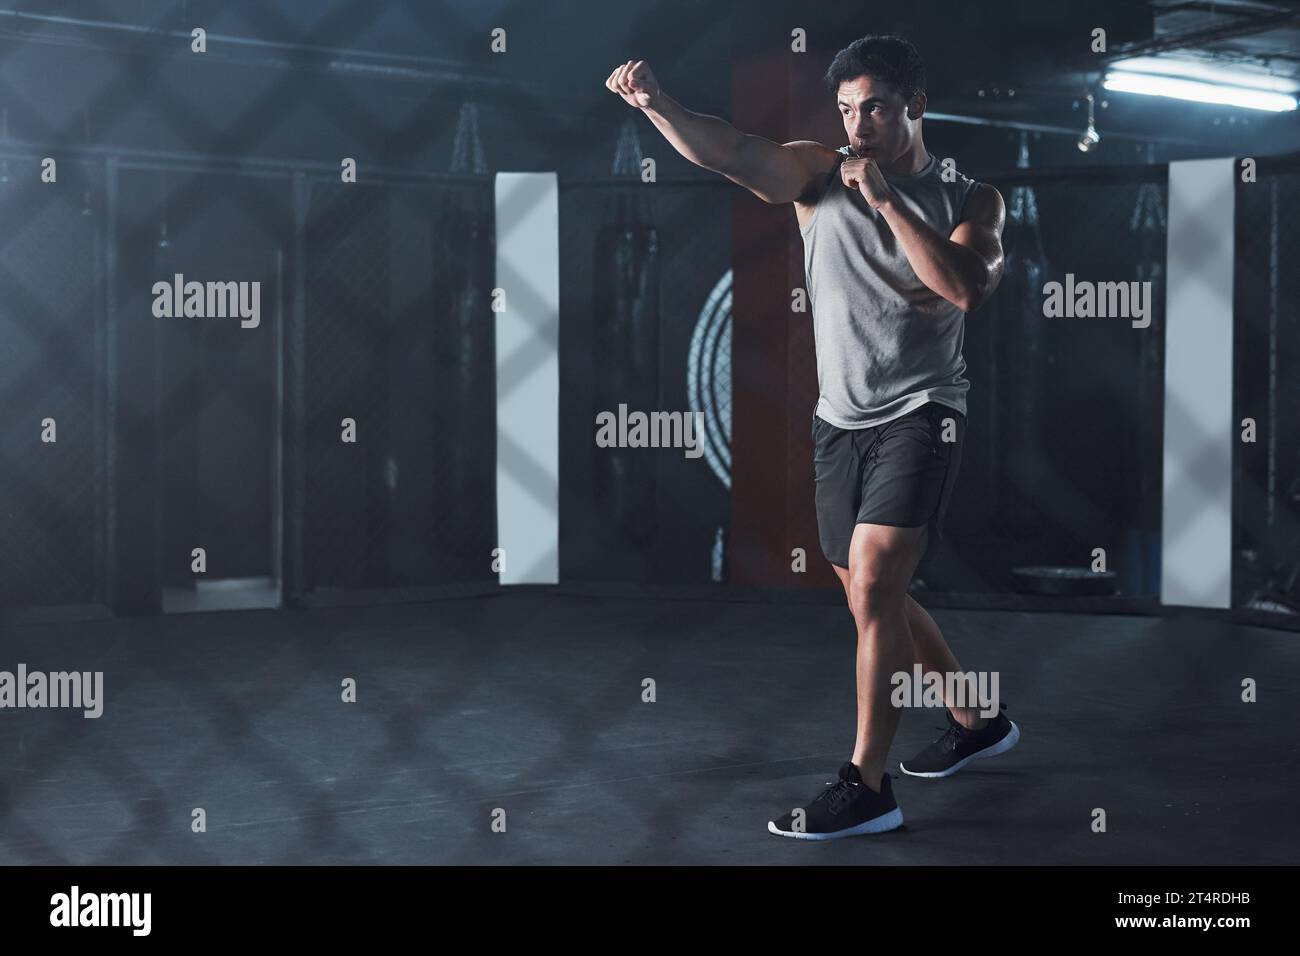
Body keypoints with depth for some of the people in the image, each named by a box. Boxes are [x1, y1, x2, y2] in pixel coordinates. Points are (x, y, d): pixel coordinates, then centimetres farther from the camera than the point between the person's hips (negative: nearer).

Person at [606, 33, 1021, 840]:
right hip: (839, 419, 5)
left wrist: (885, 199, -20)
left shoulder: (969, 199, -2)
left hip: (919, 416, -5)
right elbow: (730, 151, -17)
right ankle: (978, 721, 38)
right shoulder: (817, 175, 2)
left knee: (872, 588, -18)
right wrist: (656, 102, -36)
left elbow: (968, 288, -22)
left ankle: (867, 787, -9)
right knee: (875, 598, 15)